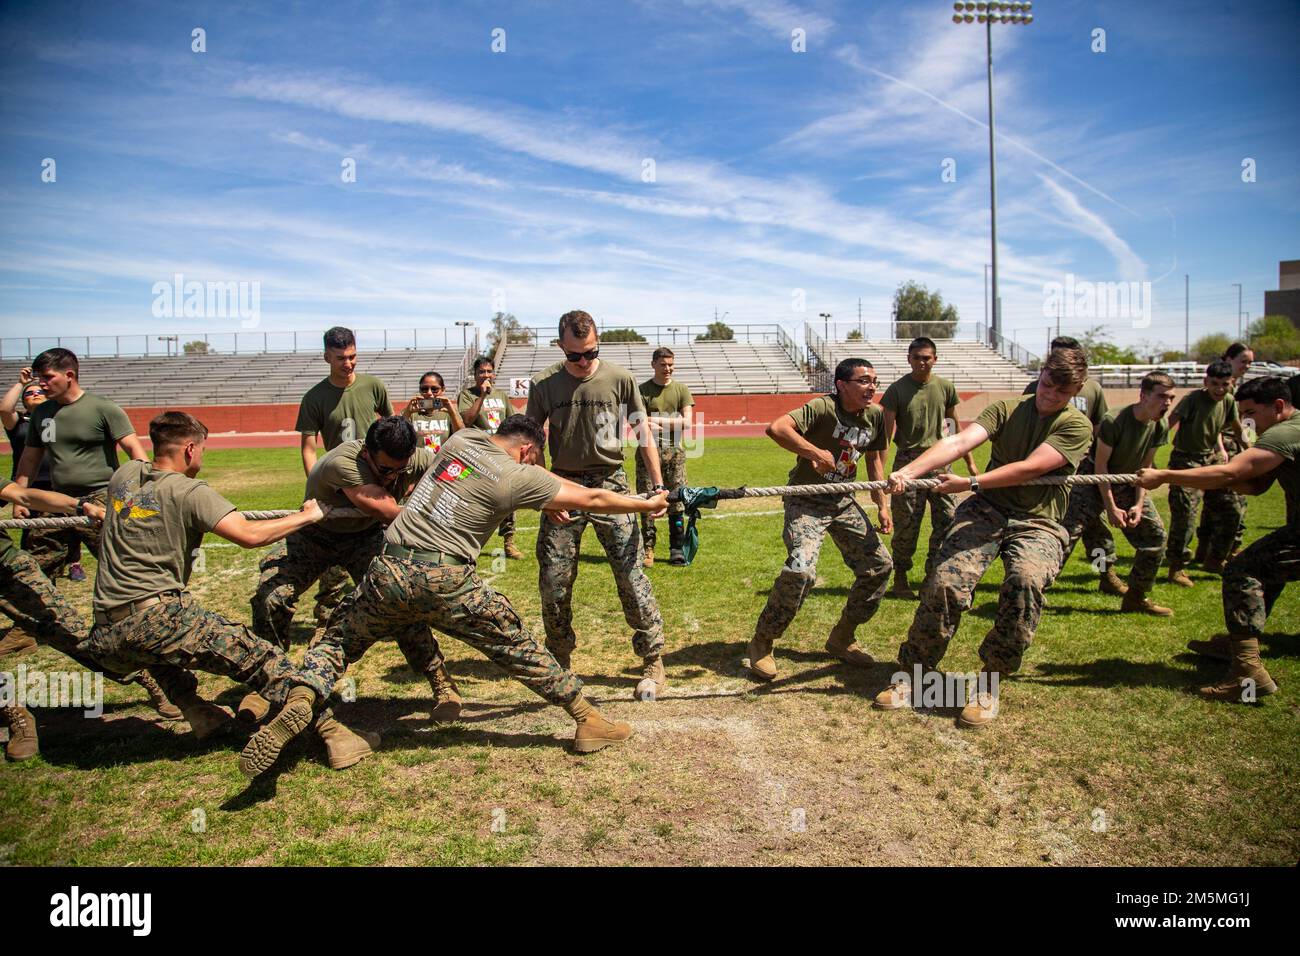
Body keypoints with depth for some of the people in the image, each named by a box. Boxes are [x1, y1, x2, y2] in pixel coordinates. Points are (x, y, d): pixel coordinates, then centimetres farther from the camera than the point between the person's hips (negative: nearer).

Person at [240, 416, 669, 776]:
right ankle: (588, 721, 18)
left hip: (389, 569, 4)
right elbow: (592, 499, 9)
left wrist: (548, 503, 40)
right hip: (444, 581, -4)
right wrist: (649, 504, 22)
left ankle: (301, 699, -7)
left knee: (338, 641, 19)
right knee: (518, 648, 9)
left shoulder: (463, 438, 16)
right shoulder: (520, 477, 2)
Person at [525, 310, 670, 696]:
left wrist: (657, 485, -6)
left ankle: (653, 659, 11)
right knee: (554, 583, 4)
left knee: (631, 574, -5)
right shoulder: (543, 385, 0)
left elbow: (643, 433, 3)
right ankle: (559, 661, 25)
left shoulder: (620, 379, -2)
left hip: (610, 484, -1)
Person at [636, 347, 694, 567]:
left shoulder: (681, 390, 10)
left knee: (677, 502, 1)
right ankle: (648, 549, 3)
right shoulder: (642, 390, 5)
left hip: (674, 451, 2)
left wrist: (658, 421, -10)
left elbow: (686, 421, -1)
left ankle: (677, 549, 8)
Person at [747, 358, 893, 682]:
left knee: (879, 566, 7)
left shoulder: (876, 415, 0)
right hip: (806, 501, -8)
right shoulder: (823, 408, -22)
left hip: (844, 502, 8)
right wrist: (815, 452, -39)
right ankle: (761, 645, -4)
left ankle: (841, 638, 25)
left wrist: (882, 504, 13)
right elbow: (776, 428, -37)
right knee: (801, 570, -25)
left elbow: (874, 459, 16)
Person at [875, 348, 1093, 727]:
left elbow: (1029, 468, -14)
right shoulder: (1007, 409, 8)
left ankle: (989, 683, -14)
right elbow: (959, 442, -9)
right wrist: (908, 471, -24)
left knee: (1025, 581, -33)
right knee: (945, 582, -21)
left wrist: (972, 483, -24)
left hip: (1038, 523, -2)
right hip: (987, 510, 2)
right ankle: (911, 674, -3)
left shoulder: (1076, 425, 0)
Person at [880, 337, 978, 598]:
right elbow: (887, 431, -6)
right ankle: (900, 578, 13)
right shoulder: (897, 390, -3)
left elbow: (956, 427, 16)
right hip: (908, 461, -3)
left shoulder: (945, 387, 7)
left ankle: (933, 574, 17)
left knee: (948, 519, 1)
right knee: (906, 524, -1)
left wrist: (969, 461, 18)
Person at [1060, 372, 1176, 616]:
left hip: (1127, 485, 7)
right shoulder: (1114, 421, -26)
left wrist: (1139, 504, -6)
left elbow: (1145, 467, 3)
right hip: (1094, 484, -7)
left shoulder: (1160, 427, -7)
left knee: (1155, 536, 4)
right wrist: (1111, 508, -19)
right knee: (1065, 535, -18)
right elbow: (1101, 466, -20)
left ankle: (1136, 598, 20)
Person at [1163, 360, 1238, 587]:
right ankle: (1176, 568, -1)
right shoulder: (1193, 399, -17)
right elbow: (1169, 423, -27)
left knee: (1228, 510, 8)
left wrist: (1221, 449, 5)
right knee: (1184, 513, -12)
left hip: (1211, 459, 7)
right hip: (1186, 460, -7)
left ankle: (1216, 559, 28)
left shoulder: (1228, 402, 3)